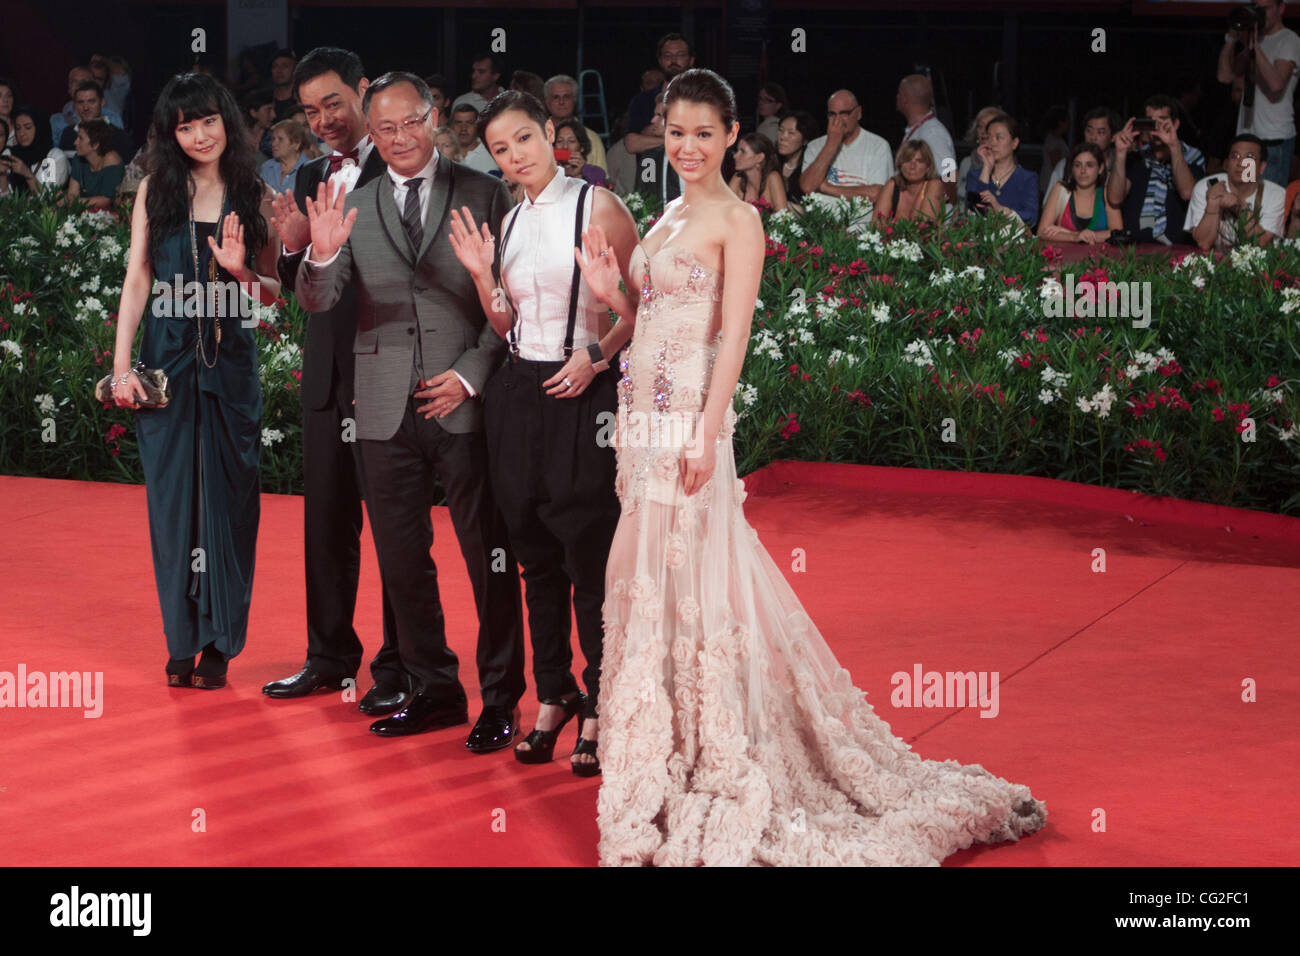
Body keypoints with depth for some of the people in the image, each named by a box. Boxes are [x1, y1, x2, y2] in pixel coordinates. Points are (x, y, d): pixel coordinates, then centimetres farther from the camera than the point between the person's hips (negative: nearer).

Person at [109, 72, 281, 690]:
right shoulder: (157, 190, 5)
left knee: (228, 496, 2)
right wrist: (122, 365, -4)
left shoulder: (255, 196, 4)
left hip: (231, 359, 0)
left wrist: (241, 271, -14)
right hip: (168, 356, 0)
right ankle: (183, 642, 12)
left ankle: (220, 642, 12)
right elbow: (137, 279, 3)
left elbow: (273, 293, 7)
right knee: (172, 494, 3)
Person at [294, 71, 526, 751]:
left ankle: (501, 701, 10)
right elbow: (317, 303, 2)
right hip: (386, 409, 3)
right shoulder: (354, 209, 10)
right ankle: (434, 690, 22)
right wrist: (321, 257, -20)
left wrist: (472, 374, -9)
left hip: (466, 403, -3)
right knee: (402, 561, 9)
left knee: (489, 558, 0)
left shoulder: (484, 194, 2)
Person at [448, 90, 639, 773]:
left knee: (590, 557, -4)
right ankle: (552, 698, 20)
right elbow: (507, 326, 16)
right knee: (536, 557, 10)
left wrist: (596, 353, -14)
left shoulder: (596, 206, -4)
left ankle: (597, 709, 5)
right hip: (517, 396, 6)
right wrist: (483, 275, 0)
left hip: (581, 396, -6)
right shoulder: (511, 222, 13)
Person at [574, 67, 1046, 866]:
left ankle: (720, 771, 4)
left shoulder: (737, 221, -7)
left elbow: (733, 335, -14)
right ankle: (664, 766, 20)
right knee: (649, 583, 10)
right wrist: (609, 291, 2)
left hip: (690, 415, -8)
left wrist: (707, 435, -20)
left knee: (692, 578, -4)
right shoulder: (670, 217, 17)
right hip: (645, 413, 8)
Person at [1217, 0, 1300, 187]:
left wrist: (1255, 47, -20)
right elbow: (1225, 76, 11)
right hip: (1247, 136, 7)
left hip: (1274, 141, -7)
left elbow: (1276, 84, -21)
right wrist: (1231, 39, 0)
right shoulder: (1254, 39, 19)